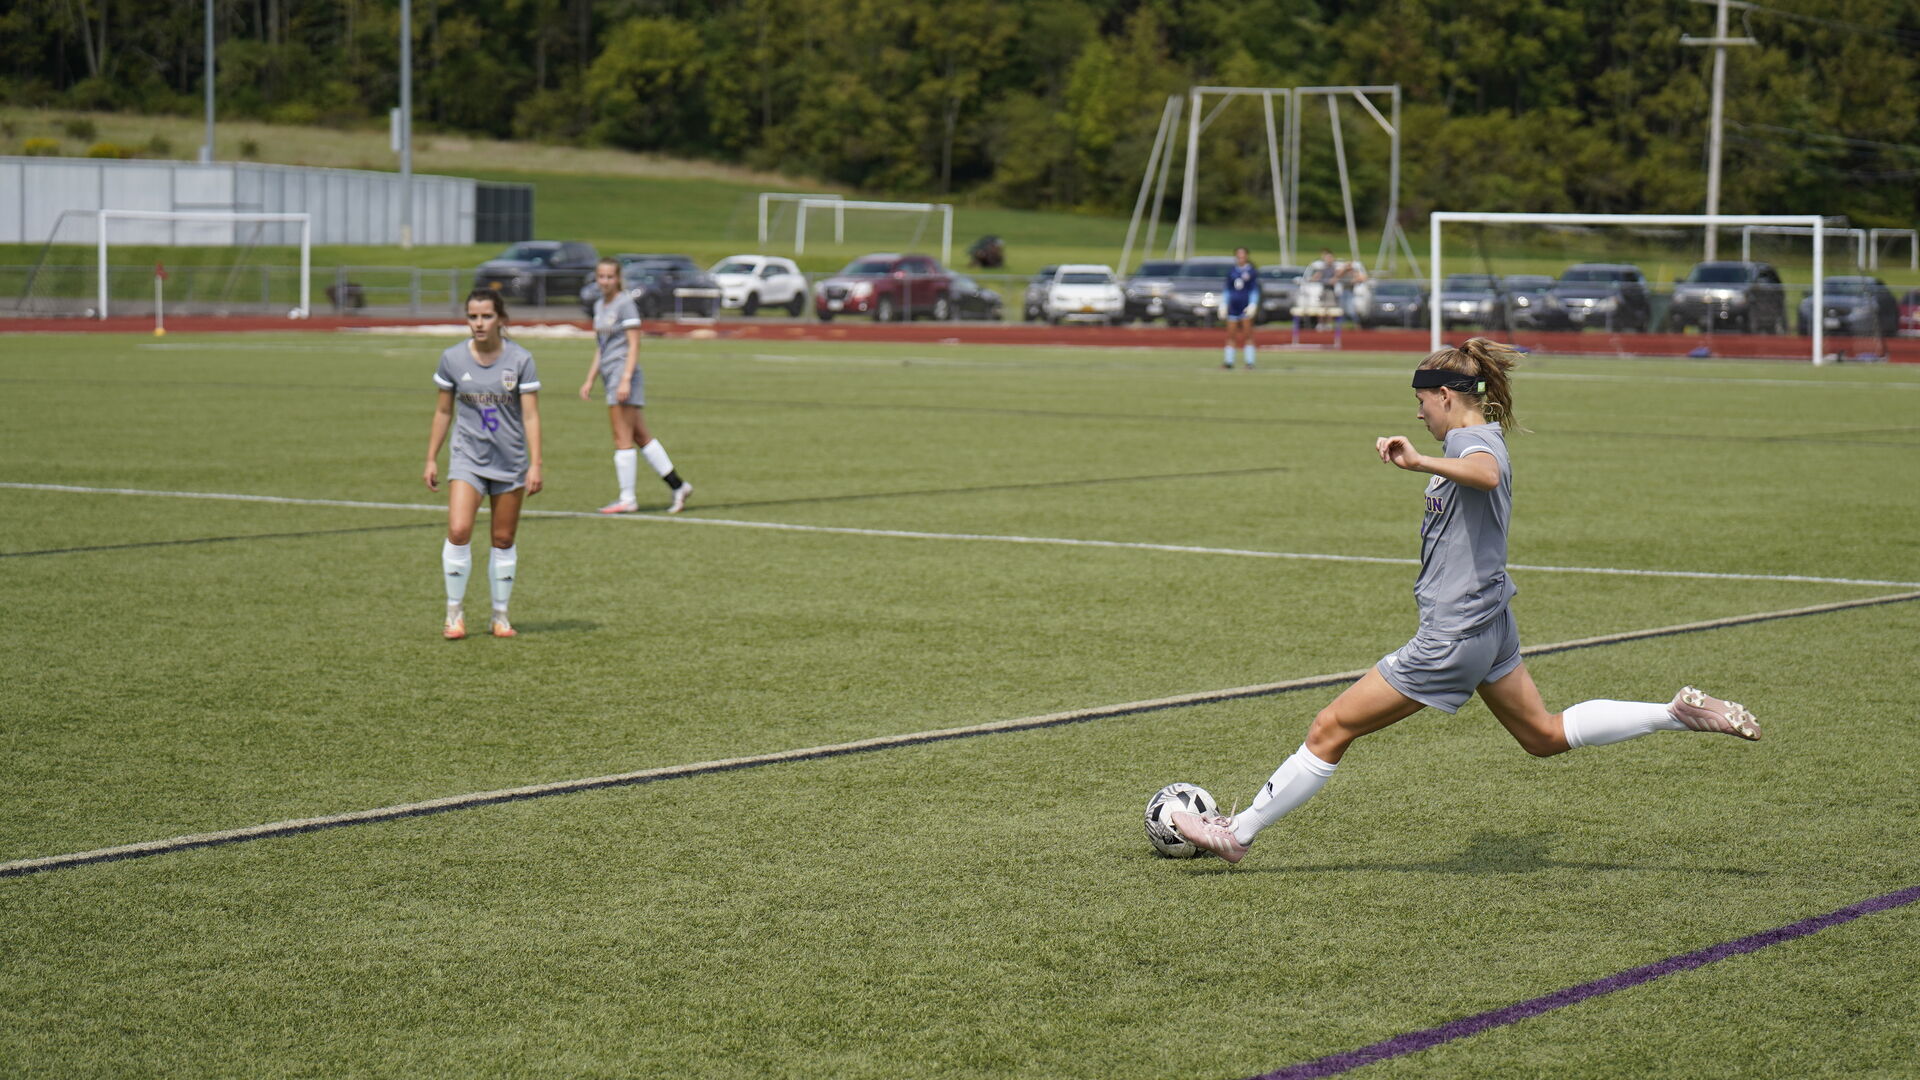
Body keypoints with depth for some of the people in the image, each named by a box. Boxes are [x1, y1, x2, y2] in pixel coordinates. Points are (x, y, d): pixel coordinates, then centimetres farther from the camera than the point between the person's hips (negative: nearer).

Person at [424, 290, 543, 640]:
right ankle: (454, 612, -3)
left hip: (511, 462, 0)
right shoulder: (452, 359, -2)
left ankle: (500, 615, 21)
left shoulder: (520, 360, -6)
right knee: (458, 531, -17)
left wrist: (535, 465, -11)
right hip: (468, 459, 0)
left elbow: (530, 416, -5)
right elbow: (443, 411, 9)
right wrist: (431, 459, 10)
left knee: (504, 540, 6)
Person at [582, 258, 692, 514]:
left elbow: (633, 345, -12)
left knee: (623, 439, -7)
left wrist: (625, 379, -20)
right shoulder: (599, 306, 17)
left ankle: (627, 499, -4)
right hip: (609, 374, 9)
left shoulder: (625, 304, -8)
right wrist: (590, 380, 21)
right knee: (640, 436, 9)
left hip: (624, 371, -9)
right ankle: (677, 485, 13)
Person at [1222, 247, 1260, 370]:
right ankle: (1229, 361, 9)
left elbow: (1255, 290, -1)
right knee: (1231, 334, 4)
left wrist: (1253, 304, -10)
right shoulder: (1231, 271, 9)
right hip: (1233, 305, 3)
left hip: (1245, 306, -3)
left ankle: (1249, 362, 1)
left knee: (1247, 335, -2)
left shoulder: (1251, 272, 0)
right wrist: (1224, 304, 12)